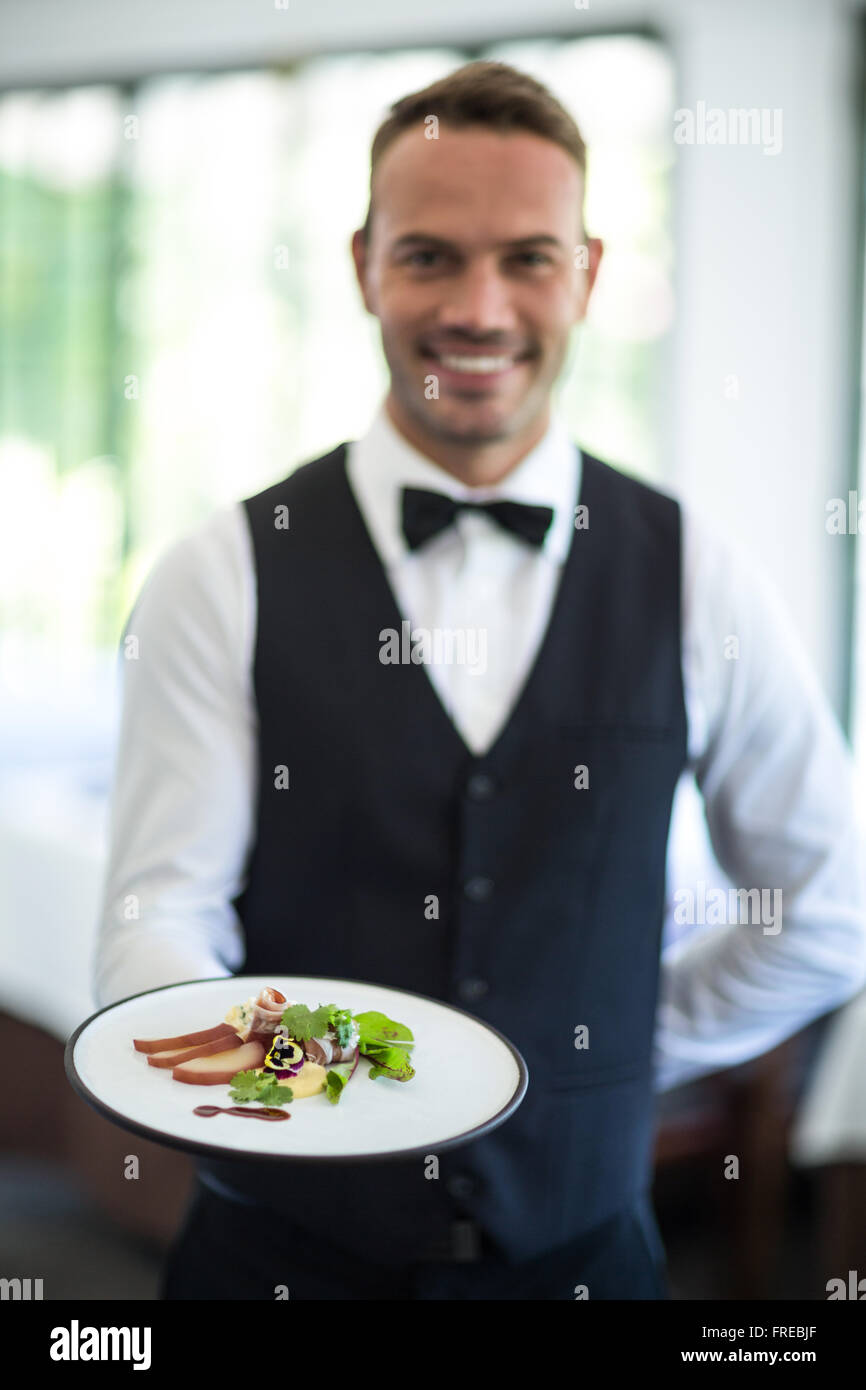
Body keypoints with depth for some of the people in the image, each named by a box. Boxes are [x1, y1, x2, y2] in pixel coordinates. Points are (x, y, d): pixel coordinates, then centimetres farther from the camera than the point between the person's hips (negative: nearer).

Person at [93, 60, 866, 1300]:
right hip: (283, 1251, -1)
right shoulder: (221, 581, -8)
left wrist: (617, 1050, 1)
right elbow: (158, 914, -11)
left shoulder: (698, 585, -4)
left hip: (579, 1250, 2)